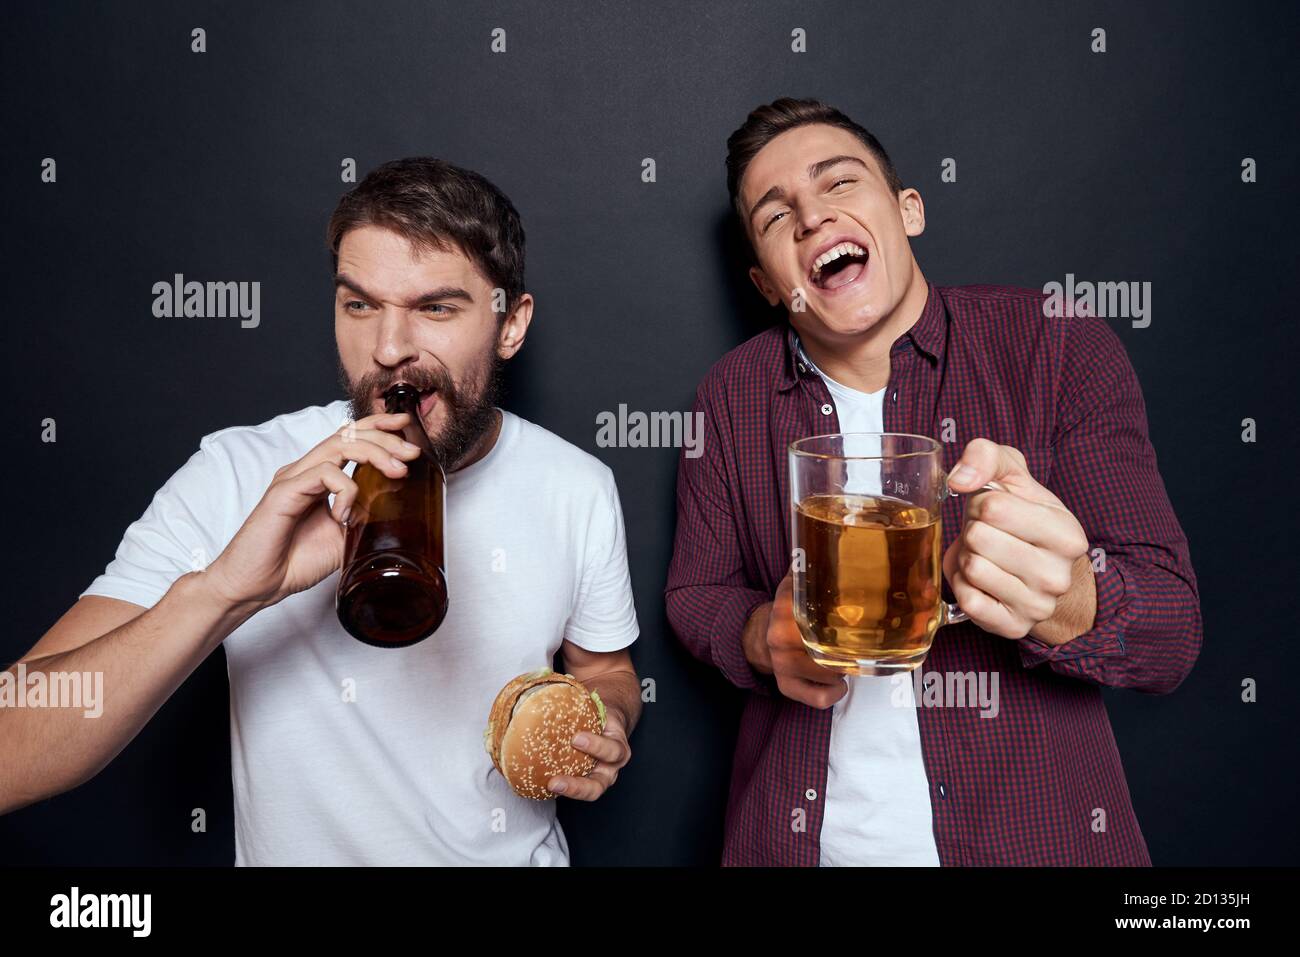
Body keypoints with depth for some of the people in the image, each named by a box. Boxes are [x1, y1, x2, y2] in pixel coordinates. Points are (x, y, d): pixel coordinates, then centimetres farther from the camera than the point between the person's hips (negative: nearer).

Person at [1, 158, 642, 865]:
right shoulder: (236, 478, -21)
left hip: (522, 852, 2)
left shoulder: (580, 489, -14)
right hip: (300, 851, -1)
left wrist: (604, 725, -19)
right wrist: (220, 592, -40)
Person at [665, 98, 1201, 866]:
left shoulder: (1063, 350, -11)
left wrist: (1066, 608, -33)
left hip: (1030, 831, -1)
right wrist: (764, 637, -17)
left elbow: (1173, 636, -11)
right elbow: (696, 592, 4)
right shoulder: (730, 398, -3)